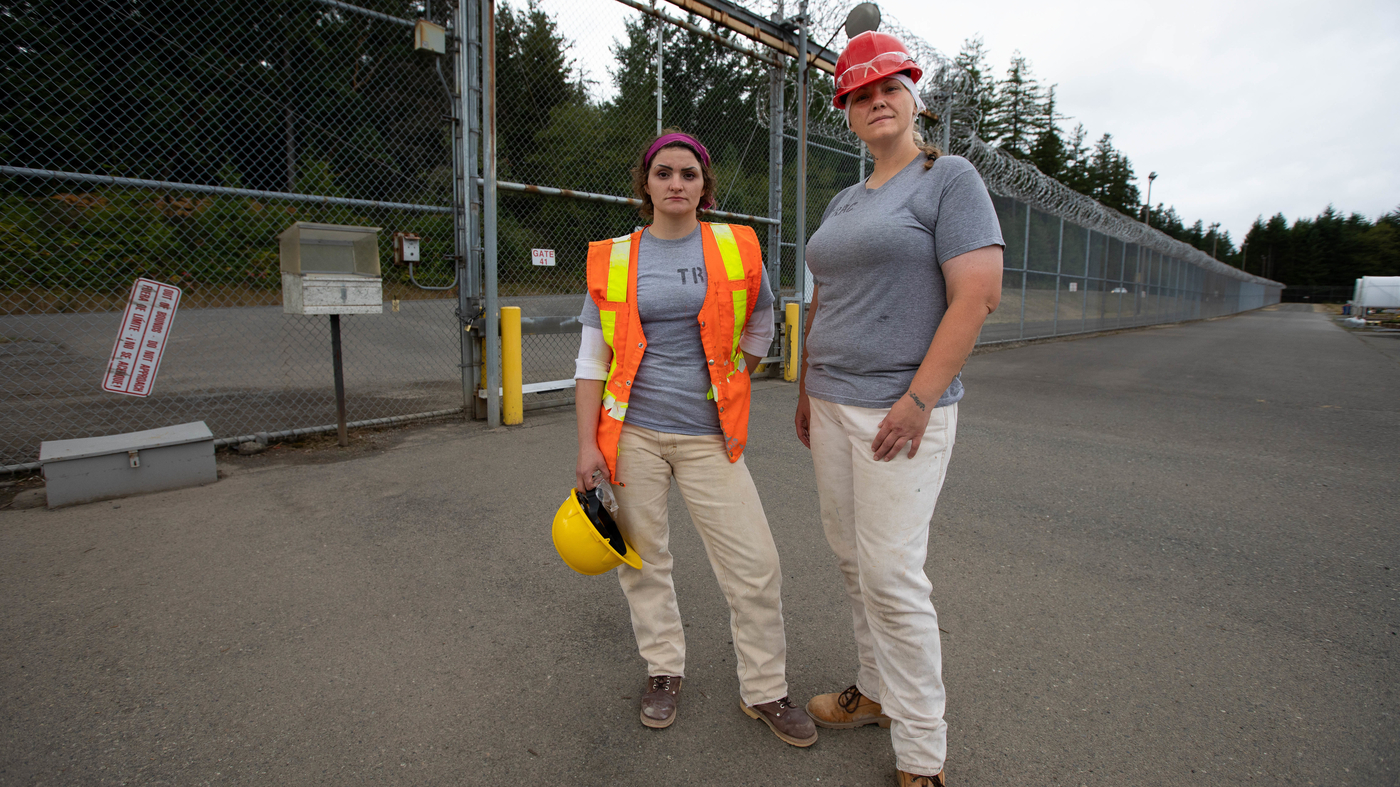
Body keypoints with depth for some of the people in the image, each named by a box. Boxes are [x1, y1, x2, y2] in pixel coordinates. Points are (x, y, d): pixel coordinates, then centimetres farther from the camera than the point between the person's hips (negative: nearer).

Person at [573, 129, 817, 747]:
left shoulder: (737, 249, 2)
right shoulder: (613, 259, 2)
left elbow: (759, 330, 17)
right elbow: (592, 360, 2)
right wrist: (587, 444, -3)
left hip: (707, 434, 0)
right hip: (632, 430, 1)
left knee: (755, 565, 0)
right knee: (644, 559, 11)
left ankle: (765, 691, 21)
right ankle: (664, 671, 34)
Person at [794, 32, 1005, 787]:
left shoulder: (949, 178, -4)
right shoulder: (843, 203, 18)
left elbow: (978, 294, -14)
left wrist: (919, 400, -20)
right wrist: (805, 389, 17)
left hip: (901, 409, -7)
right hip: (833, 405, 8)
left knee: (891, 574, -5)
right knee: (851, 560, 14)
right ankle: (877, 690, 33)